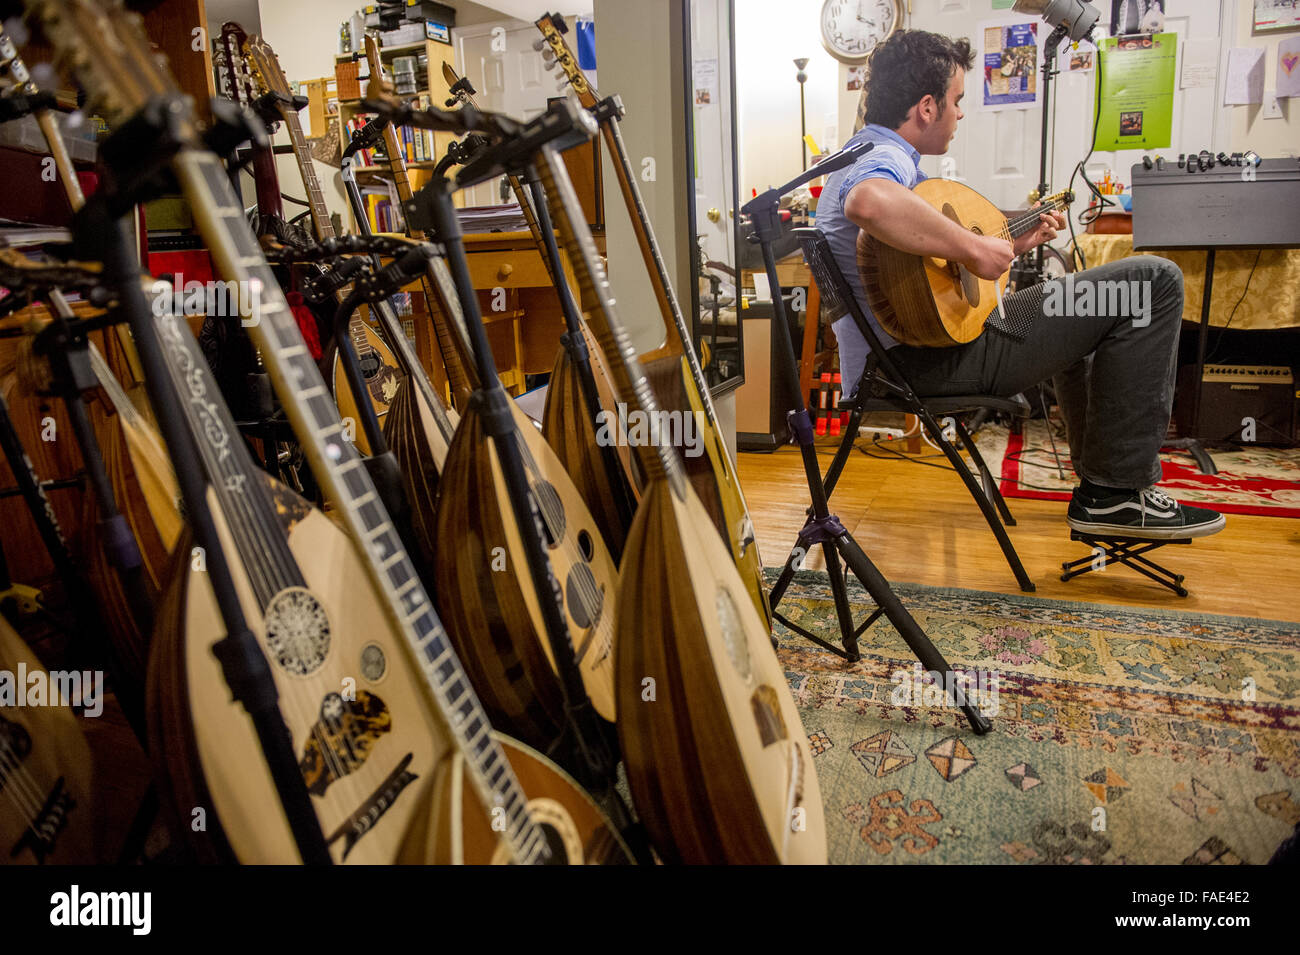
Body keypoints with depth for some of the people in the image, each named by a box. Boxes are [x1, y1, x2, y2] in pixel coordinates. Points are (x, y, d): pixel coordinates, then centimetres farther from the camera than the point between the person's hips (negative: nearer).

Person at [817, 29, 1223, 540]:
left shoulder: (864, 155, 21)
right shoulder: (881, 160, -13)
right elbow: (869, 202, -42)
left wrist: (1014, 245, 25)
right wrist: (975, 248, -31)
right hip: (926, 359, -12)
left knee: (1076, 312, 35)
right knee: (1154, 281, -11)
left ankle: (1097, 478, 39)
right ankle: (1115, 493, -5)